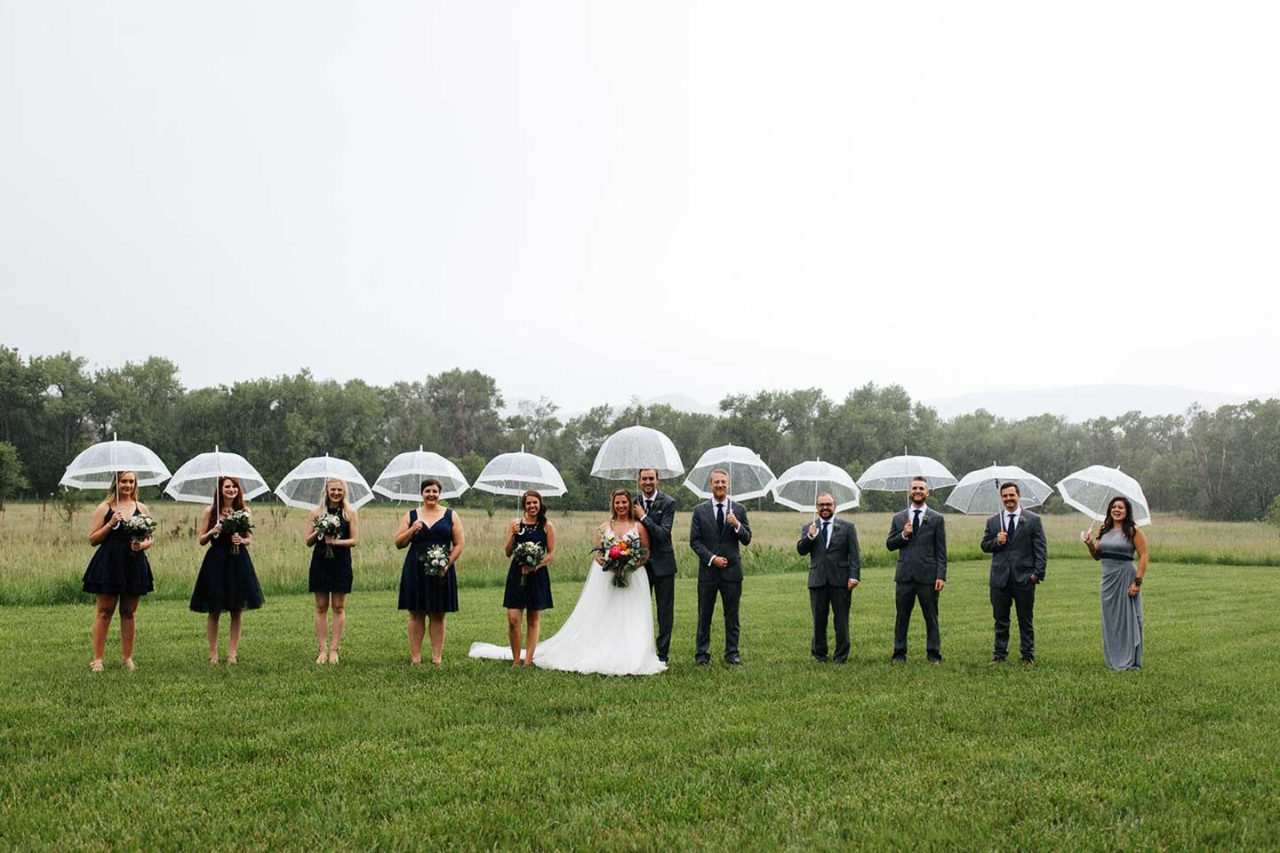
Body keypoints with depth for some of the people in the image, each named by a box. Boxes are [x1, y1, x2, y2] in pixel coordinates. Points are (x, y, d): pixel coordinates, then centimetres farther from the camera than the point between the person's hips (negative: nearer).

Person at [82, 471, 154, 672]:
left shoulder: (142, 508, 10)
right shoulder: (104, 508, 2)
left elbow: (151, 538, 14)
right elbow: (92, 539, 0)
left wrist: (142, 545, -8)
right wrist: (110, 524, -12)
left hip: (134, 564, 2)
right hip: (108, 563, -2)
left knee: (129, 612, 7)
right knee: (104, 611, 0)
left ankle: (128, 658, 13)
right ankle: (98, 659, 4)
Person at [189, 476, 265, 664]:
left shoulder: (244, 511, 5)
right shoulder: (210, 511, 0)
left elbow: (250, 540, 10)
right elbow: (201, 540, 3)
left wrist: (242, 540, -12)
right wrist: (212, 531, -15)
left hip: (238, 561, 2)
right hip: (216, 562, -2)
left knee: (237, 611, 4)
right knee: (214, 611, 2)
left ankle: (232, 652, 12)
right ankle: (213, 653, 10)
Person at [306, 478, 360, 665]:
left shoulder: (350, 512, 1)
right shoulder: (317, 512, 6)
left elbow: (354, 540, -4)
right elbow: (308, 542, 8)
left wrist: (336, 541, -19)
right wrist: (318, 531, -11)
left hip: (341, 563, -2)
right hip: (320, 562, 2)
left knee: (338, 607, 2)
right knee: (321, 607, 3)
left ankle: (334, 649, 6)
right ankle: (322, 650, 7)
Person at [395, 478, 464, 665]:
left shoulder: (451, 516, 6)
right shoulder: (411, 515, 9)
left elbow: (459, 544, 3)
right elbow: (399, 543, 7)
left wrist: (448, 564, -9)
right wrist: (411, 530, -10)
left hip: (441, 571, -1)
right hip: (415, 571, 1)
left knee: (438, 615, 3)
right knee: (416, 614, 3)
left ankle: (437, 658, 8)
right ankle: (415, 657, 7)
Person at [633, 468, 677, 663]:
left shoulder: (668, 503, -10)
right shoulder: (634, 503, 3)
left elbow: (663, 534, -19)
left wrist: (643, 517, -20)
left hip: (662, 563, -4)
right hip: (640, 563, 4)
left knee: (665, 610, 4)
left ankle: (662, 653, 12)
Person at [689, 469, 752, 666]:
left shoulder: (739, 510, 5)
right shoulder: (700, 510, 3)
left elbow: (747, 540, 1)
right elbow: (694, 541, -1)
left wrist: (737, 524, -17)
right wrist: (712, 558, -11)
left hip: (732, 570, 1)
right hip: (708, 570, -1)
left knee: (732, 615, 6)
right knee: (704, 614, 5)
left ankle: (732, 653, 13)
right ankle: (702, 653, 12)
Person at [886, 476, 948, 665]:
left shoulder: (937, 519, 4)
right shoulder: (898, 518, 11)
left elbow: (941, 551, 1)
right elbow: (889, 544, 9)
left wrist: (941, 576, -7)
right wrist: (903, 535, -9)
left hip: (927, 576, -2)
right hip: (904, 575, 2)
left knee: (931, 617, 3)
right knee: (902, 617, 7)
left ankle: (934, 654, 11)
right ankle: (899, 653, 15)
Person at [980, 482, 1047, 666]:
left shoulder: (1033, 520, 2)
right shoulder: (992, 521, 10)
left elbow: (1041, 548, -1)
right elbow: (984, 546, 13)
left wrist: (1038, 572, -10)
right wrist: (996, 542, -9)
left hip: (1024, 577, -2)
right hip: (1000, 577, 2)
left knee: (1025, 620, 5)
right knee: (1000, 619, 8)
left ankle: (1028, 655, 14)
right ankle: (999, 654, 17)